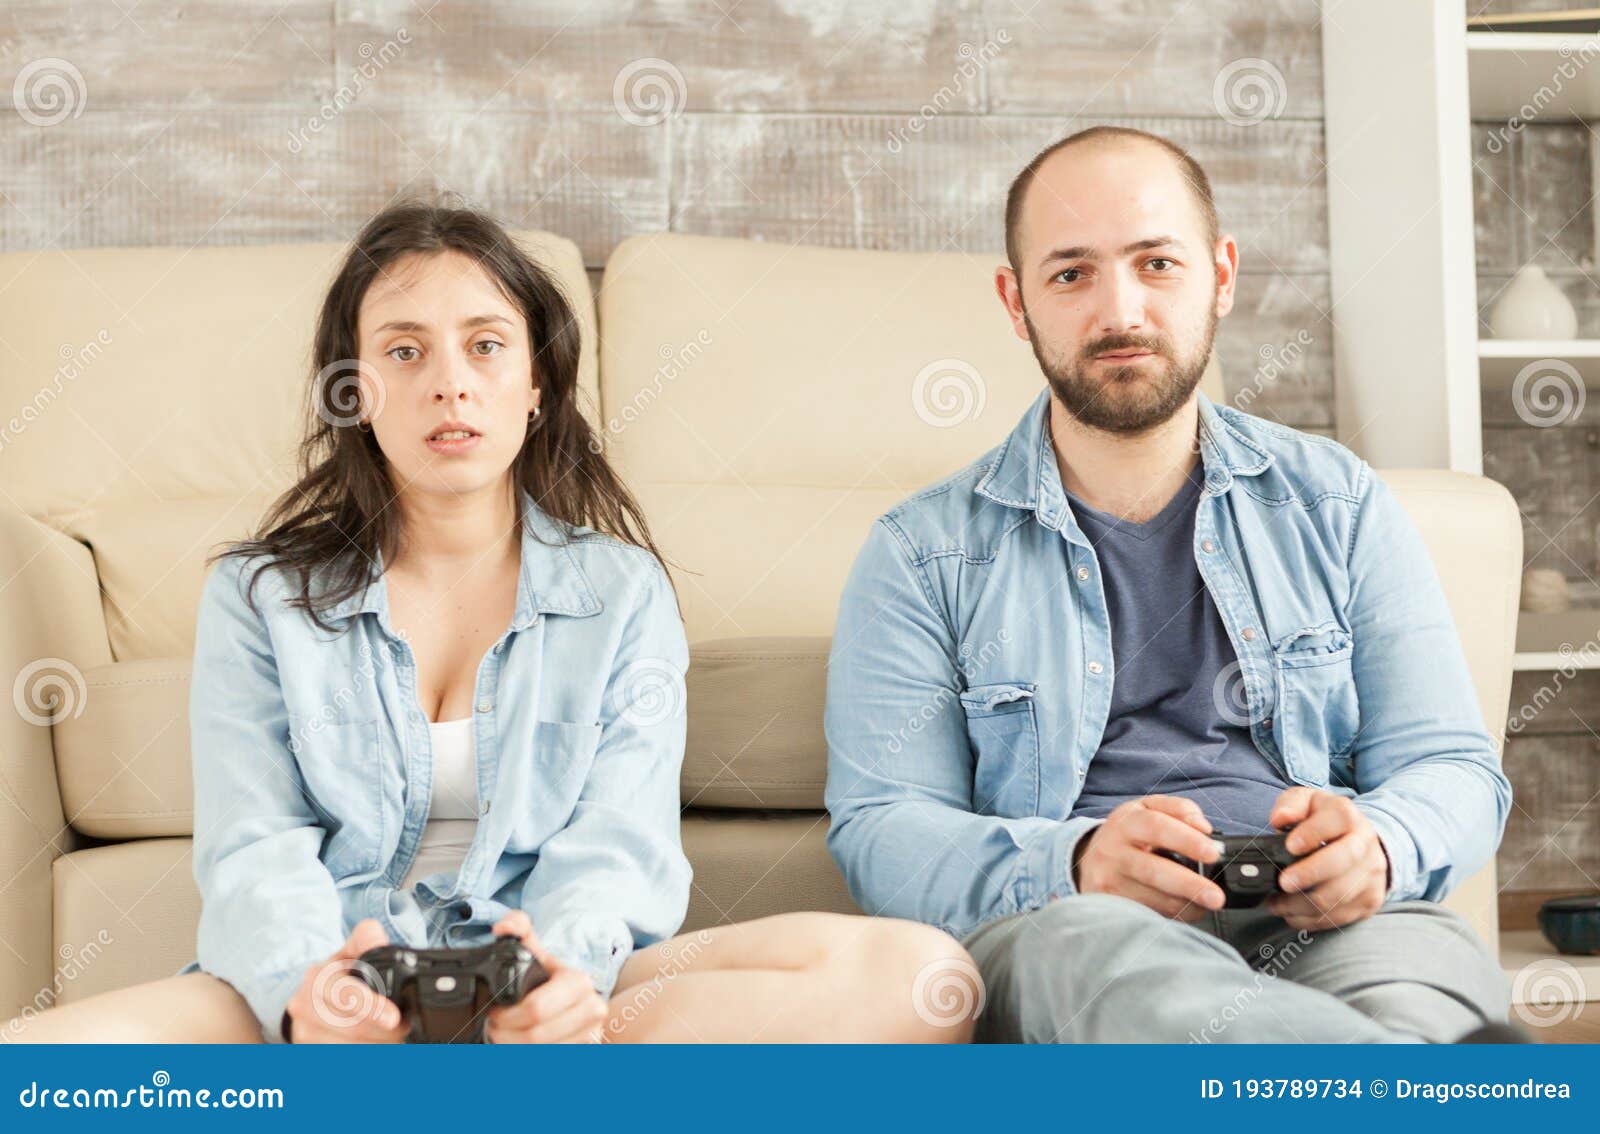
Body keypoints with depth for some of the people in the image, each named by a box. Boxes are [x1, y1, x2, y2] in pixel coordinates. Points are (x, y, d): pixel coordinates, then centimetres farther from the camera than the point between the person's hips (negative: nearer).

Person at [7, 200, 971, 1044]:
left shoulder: (622, 592, 14)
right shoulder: (260, 595, 16)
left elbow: (616, 840, 1)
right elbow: (255, 846, 2)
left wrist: (564, 968, -25)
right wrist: (305, 987, -23)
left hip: (556, 988, 2)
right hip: (337, 990, -1)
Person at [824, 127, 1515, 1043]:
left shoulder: (1339, 505, 18)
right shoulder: (923, 555, 12)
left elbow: (1454, 765, 15)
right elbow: (881, 829, 3)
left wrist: (1377, 845, -13)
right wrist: (1073, 865, -20)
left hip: (1326, 929, 0)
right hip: (1054, 931, 1)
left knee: (1427, 958, -40)